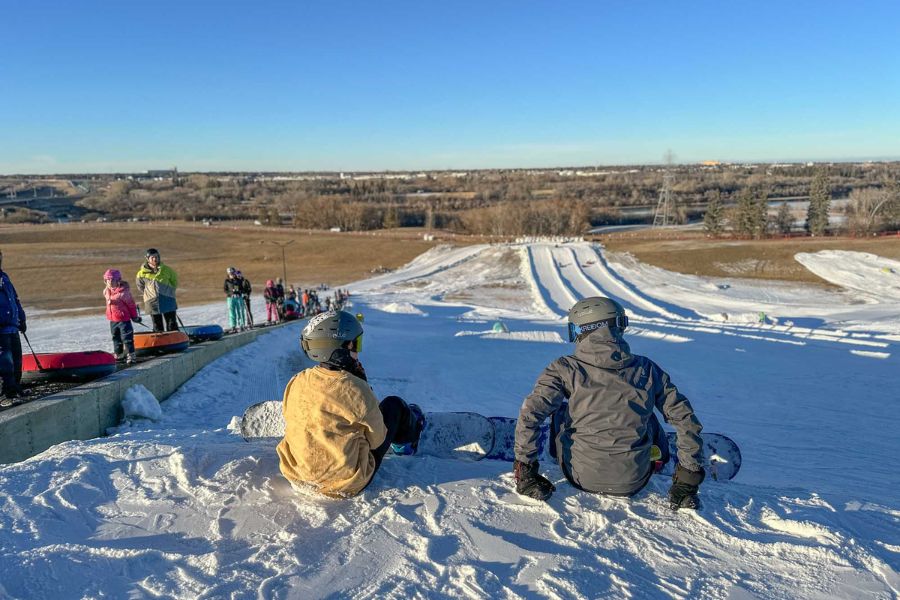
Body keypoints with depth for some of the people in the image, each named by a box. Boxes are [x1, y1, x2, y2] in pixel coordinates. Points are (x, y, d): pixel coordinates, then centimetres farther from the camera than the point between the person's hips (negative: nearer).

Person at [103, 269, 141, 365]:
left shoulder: (123, 292, -18)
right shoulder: (106, 292, 4)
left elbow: (131, 304, -11)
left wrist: (135, 316, -4)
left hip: (123, 319, -8)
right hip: (112, 320, 8)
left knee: (127, 338, -4)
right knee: (116, 338, 18)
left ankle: (131, 355, 1)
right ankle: (118, 355, 31)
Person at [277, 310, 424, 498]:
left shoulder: (295, 383, -10)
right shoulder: (356, 390, -25)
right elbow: (376, 440, -10)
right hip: (349, 483, -5)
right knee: (394, 404, 10)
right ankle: (405, 441, 44)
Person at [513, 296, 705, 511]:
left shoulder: (566, 369, -10)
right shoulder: (646, 368, -3)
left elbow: (530, 413, -16)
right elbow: (685, 418, 2)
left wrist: (524, 471, -6)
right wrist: (688, 476, 10)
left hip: (583, 478, -1)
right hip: (634, 482, 2)